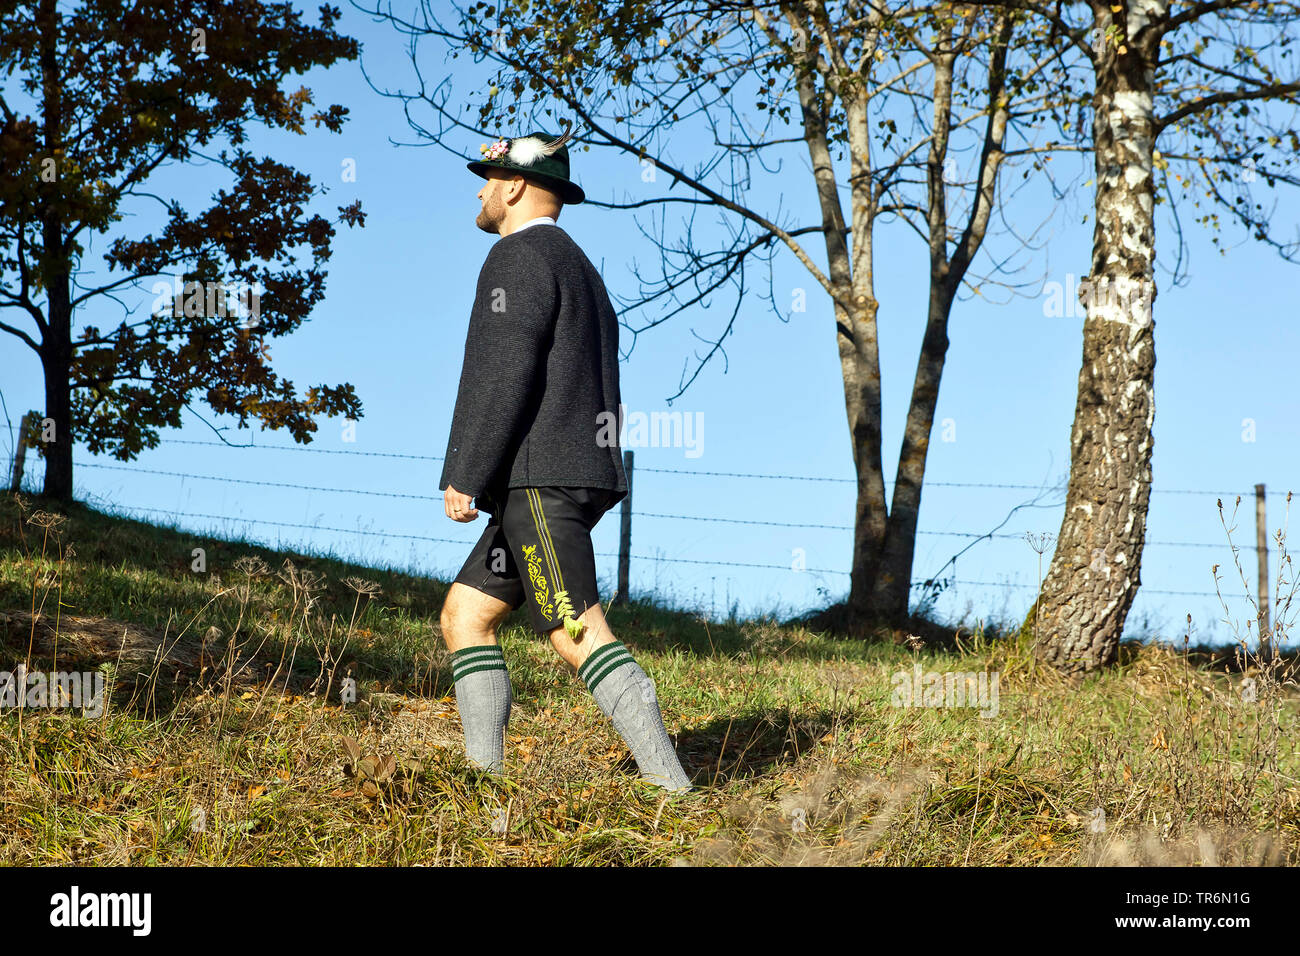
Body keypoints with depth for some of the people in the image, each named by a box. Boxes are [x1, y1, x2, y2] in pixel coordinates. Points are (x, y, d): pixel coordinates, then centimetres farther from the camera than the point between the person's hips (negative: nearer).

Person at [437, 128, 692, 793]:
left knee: (578, 637, -13)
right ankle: (487, 780, 7)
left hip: (537, 478, -10)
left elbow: (504, 373, -19)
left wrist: (462, 477, -18)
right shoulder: (579, 268, 24)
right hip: (572, 479, 10)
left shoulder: (518, 255, -7)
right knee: (464, 617, 11)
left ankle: (672, 789, -16)